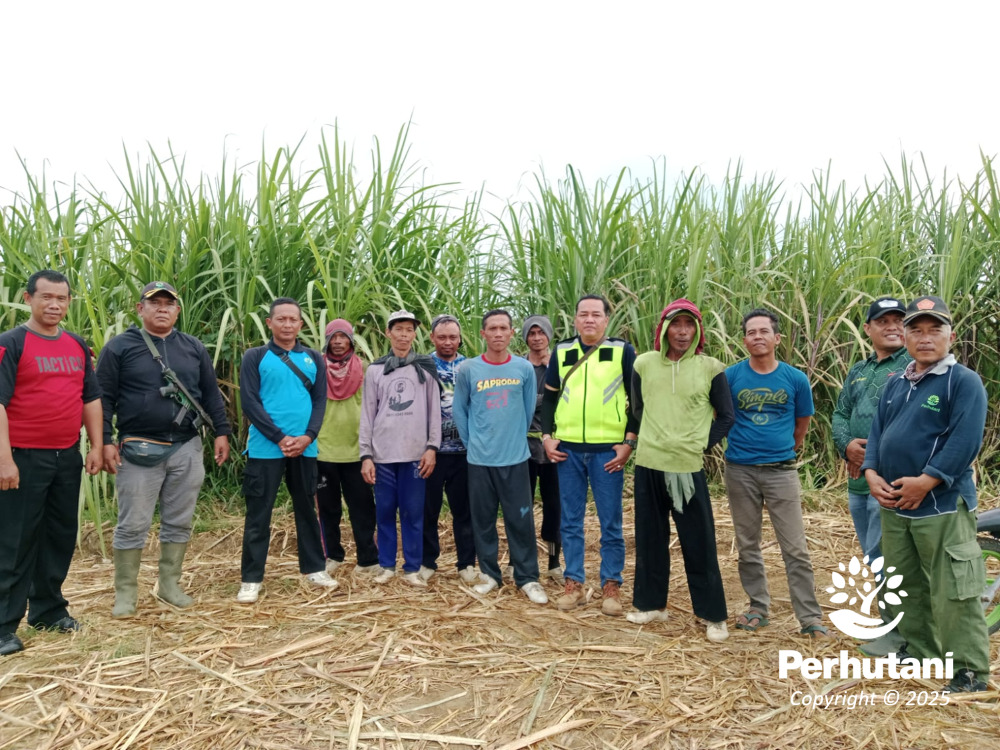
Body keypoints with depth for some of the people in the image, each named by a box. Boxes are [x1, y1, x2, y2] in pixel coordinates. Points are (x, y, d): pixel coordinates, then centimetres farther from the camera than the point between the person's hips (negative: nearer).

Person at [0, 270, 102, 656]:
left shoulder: (78, 346, 11)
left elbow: (91, 398, 14)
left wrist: (96, 446, 8)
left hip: (68, 458, 6)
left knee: (61, 536, 13)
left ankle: (49, 609, 27)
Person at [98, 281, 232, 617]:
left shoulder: (194, 347, 9)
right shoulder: (120, 346, -1)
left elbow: (211, 393, 10)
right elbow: (104, 398, -3)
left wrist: (221, 432, 4)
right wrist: (106, 441, -10)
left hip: (187, 448, 4)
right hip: (139, 450, -3)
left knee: (179, 522, 10)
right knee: (132, 525, 3)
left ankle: (170, 584, 23)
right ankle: (126, 592, 16)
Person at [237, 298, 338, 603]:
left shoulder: (314, 358, 9)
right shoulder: (255, 357, 0)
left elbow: (320, 400, 5)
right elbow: (250, 402, -8)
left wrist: (308, 436, -11)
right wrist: (280, 438, -15)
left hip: (305, 448, 3)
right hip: (265, 449, -3)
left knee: (307, 509, 13)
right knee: (259, 514, 3)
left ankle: (314, 568, 25)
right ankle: (251, 579, 13)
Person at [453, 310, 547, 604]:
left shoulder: (524, 368, -1)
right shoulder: (467, 369, -3)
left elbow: (529, 409, 9)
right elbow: (460, 411, 6)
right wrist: (472, 442, 7)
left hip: (515, 457, 0)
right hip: (479, 459, 0)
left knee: (521, 520, 4)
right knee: (483, 519, 10)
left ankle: (527, 577, 17)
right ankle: (489, 573, 25)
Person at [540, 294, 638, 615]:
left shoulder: (623, 351, 1)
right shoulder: (561, 351, 9)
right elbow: (549, 398, 14)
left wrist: (630, 442, -6)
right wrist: (547, 436, 4)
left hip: (608, 451, -2)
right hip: (567, 449, 3)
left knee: (611, 523, 5)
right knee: (570, 521, 9)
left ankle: (611, 586, 18)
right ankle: (574, 584, 20)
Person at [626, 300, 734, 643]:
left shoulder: (711, 368, -3)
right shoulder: (643, 364, 2)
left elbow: (726, 417, 5)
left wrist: (700, 446, -1)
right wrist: (653, 440, 10)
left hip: (689, 468, -2)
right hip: (648, 464, 3)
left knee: (700, 544, 4)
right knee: (650, 538, 13)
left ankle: (713, 615, 19)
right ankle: (651, 604, 29)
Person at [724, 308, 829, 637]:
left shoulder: (796, 379, -2)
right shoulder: (731, 376, -3)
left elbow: (802, 424, 13)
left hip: (781, 470, -1)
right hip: (740, 470, 1)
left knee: (796, 548, 0)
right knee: (747, 546, 11)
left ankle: (810, 618, 11)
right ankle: (758, 607, 26)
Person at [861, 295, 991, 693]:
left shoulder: (964, 381, -7)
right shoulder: (895, 384, 13)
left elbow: (965, 441, -17)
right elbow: (877, 432, 11)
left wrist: (925, 482, -21)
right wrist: (872, 474, -5)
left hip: (942, 506, -7)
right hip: (893, 505, 7)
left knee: (952, 591, -1)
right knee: (907, 585, 17)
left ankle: (970, 671, 13)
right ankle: (919, 650, 33)